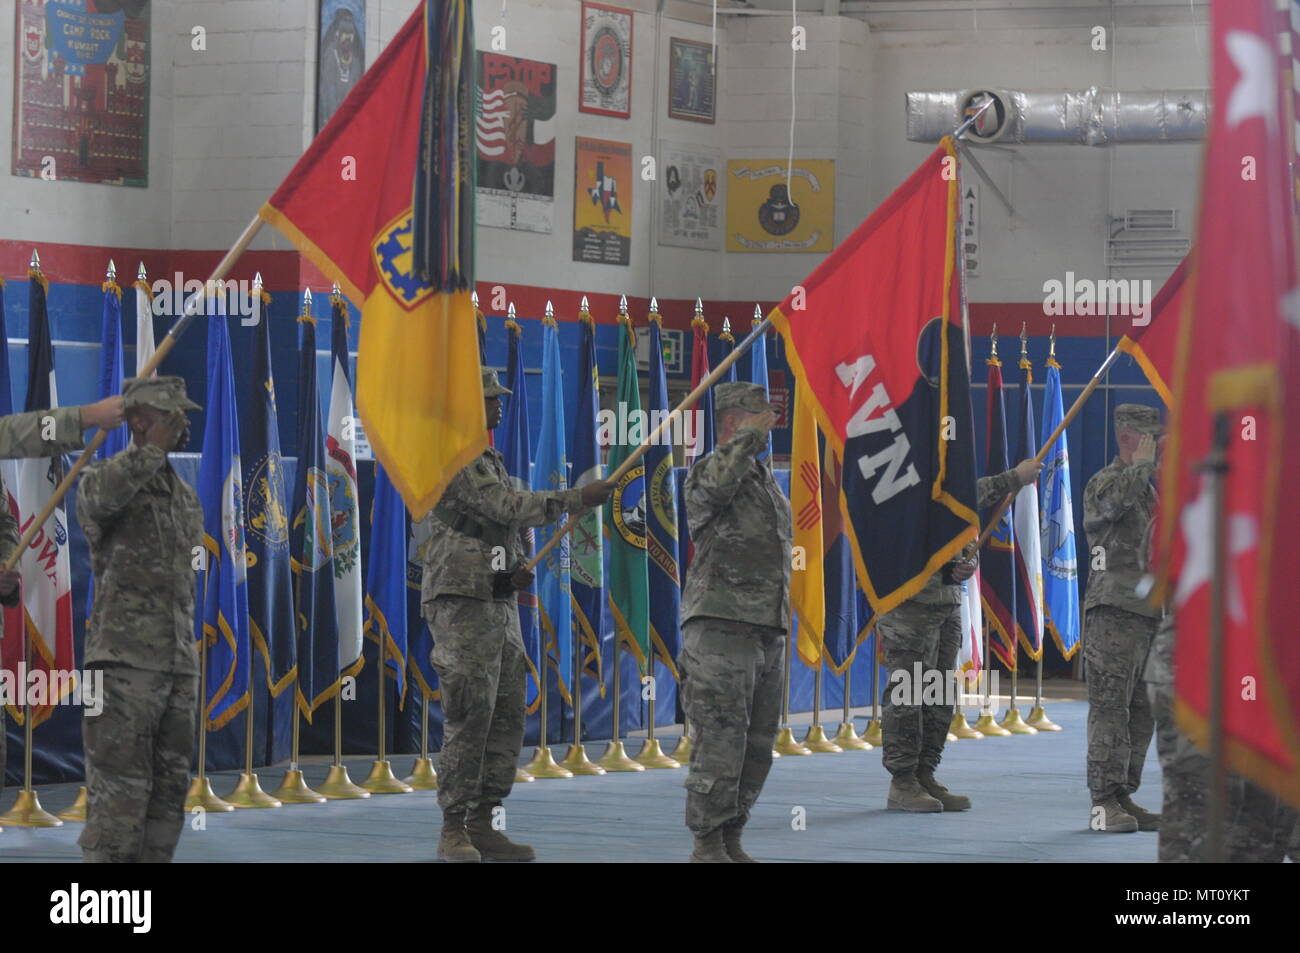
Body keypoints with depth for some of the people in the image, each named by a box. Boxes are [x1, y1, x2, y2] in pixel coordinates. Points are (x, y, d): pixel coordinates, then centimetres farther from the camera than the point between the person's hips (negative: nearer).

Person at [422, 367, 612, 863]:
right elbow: (507, 507, -20)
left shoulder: (487, 460, 21)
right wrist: (578, 499, -20)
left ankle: (483, 826, 9)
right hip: (462, 603, -10)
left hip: (497, 606, 10)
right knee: (469, 718, -13)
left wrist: (518, 570, 4)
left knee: (506, 718, 6)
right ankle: (453, 832, -8)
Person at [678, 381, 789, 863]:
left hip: (767, 631, 9)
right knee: (720, 742, -9)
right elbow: (715, 484, -34)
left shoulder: (765, 480, 20)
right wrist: (751, 433, -24)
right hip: (720, 628, -9)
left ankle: (730, 842, 14)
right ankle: (708, 848, -6)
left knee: (756, 747, 8)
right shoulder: (708, 471, -7)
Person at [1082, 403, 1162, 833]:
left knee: (1142, 712, 8)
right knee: (1110, 707, -9)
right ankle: (1104, 802, -8)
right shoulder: (1106, 481, -5)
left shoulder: (1154, 486, 20)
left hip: (1151, 612, 8)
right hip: (1114, 610, -8)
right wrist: (1143, 463, -18)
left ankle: (1124, 797, 13)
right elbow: (1112, 500, -30)